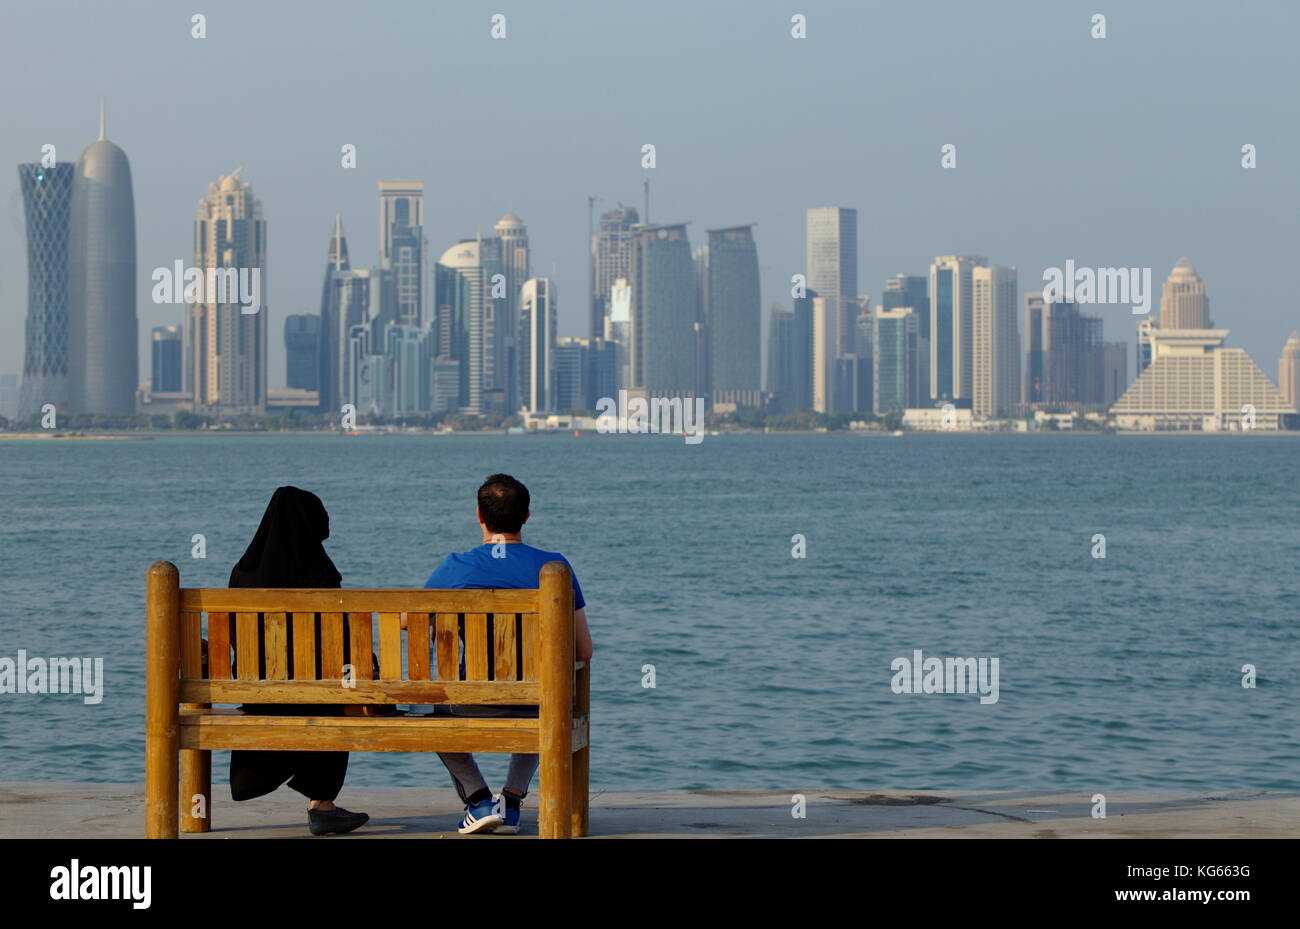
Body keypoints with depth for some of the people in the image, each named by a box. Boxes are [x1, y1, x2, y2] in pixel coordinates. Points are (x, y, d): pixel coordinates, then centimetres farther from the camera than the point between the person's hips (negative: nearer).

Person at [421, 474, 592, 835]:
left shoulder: (456, 568, -4)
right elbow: (583, 652, 2)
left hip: (474, 711, -1)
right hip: (539, 712, 1)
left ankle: (478, 800, 17)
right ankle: (512, 800, 23)